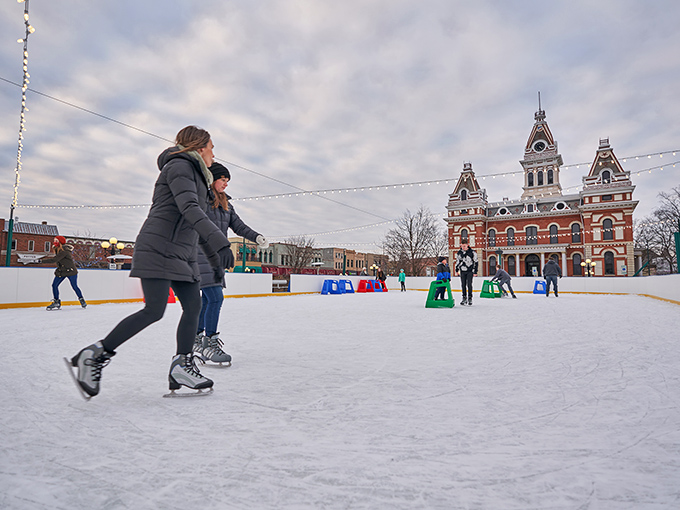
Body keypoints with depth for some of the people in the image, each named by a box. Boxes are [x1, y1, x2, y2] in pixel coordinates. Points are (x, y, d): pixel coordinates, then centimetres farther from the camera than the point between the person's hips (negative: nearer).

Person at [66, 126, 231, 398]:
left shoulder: (196, 176, 24)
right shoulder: (180, 166, -6)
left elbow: (199, 226, 26)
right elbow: (189, 208, -24)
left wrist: (215, 259, 23)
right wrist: (219, 241, -36)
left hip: (182, 254, 10)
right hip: (158, 249, -10)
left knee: (193, 305, 1)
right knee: (154, 310, -14)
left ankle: (181, 366, 7)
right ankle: (94, 355, 0)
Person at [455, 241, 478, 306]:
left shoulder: (472, 252, -7)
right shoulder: (459, 253, 4)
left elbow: (476, 262, -2)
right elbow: (457, 261, 17)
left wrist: (475, 272, -4)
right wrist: (456, 270, 17)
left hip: (470, 271, -3)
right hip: (462, 271, 3)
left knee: (469, 284, -8)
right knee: (463, 285, 4)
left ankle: (470, 299, 2)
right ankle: (464, 298, 13)